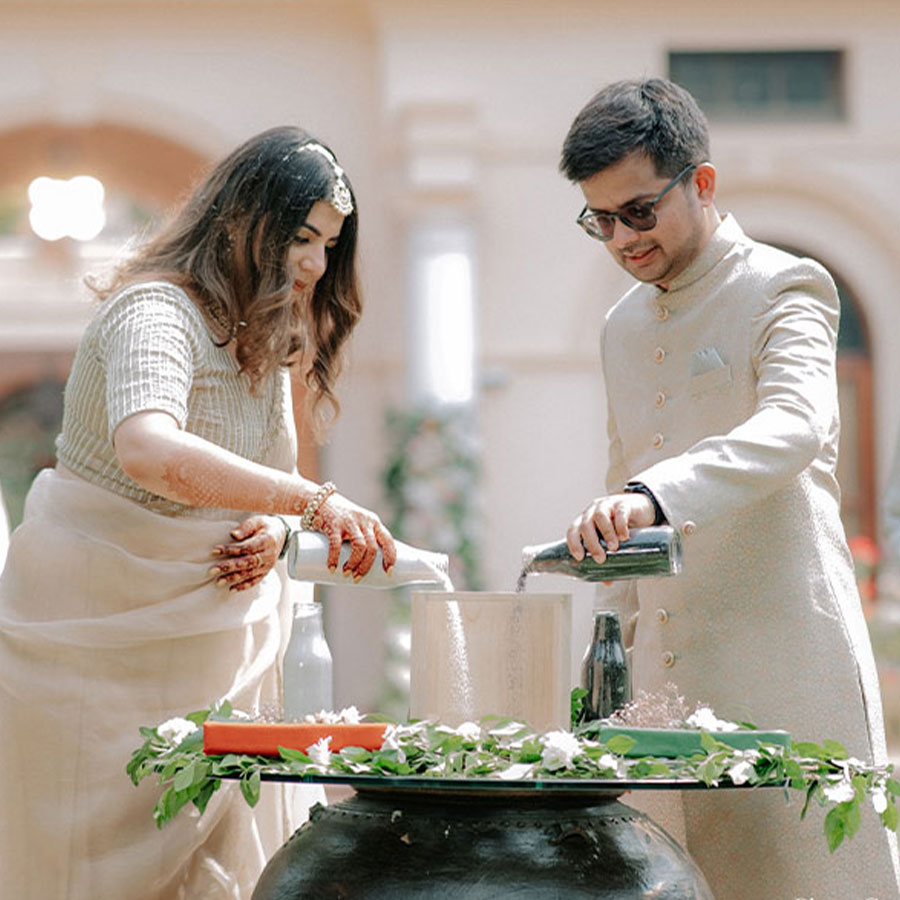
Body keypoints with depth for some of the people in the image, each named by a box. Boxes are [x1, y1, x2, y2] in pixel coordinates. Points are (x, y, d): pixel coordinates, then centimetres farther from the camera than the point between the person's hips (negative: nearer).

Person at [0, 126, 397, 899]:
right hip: (99, 634, -8)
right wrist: (310, 501, -45)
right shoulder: (157, 310, -18)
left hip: (204, 642, 8)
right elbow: (149, 451, -39)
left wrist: (272, 533, -6)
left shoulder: (265, 338, 11)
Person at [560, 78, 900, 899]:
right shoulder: (624, 326, 18)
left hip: (783, 662, -6)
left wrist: (652, 494, -40)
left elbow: (793, 426, -25)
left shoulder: (785, 289, -5)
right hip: (665, 674, 6)